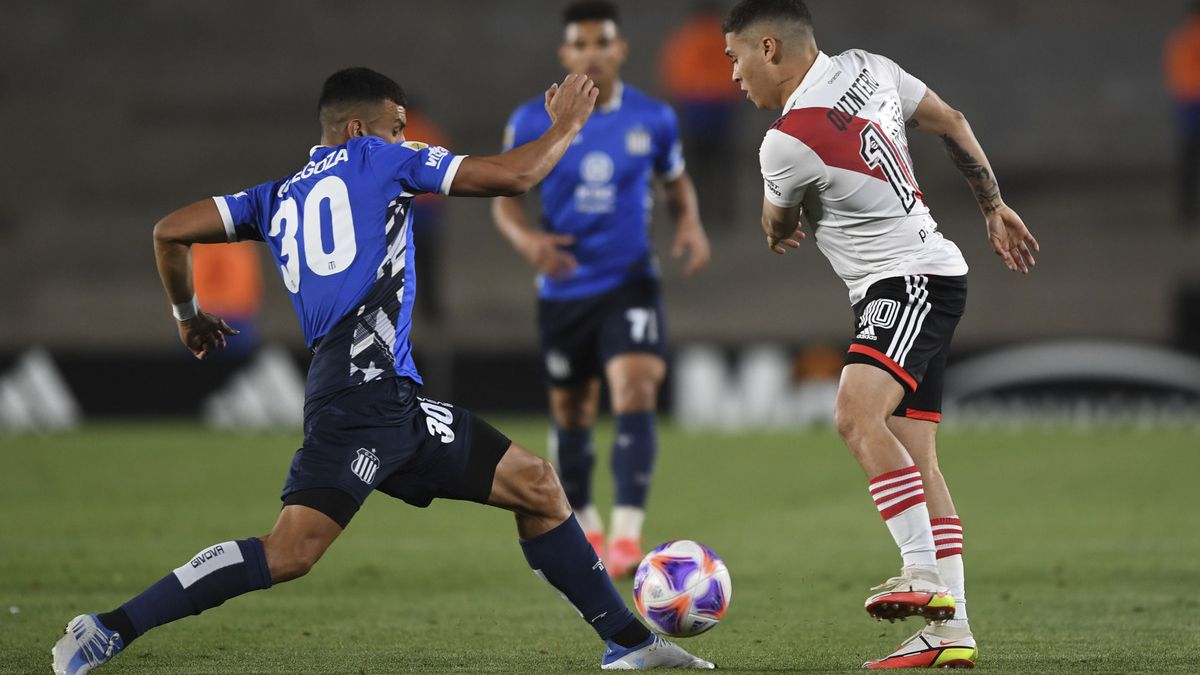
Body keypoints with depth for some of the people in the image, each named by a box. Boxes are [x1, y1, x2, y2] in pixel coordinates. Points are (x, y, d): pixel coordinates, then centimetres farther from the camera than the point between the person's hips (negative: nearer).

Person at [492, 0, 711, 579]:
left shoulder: (653, 119, -3)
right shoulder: (531, 124, -6)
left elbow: (677, 181, 13)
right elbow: (504, 198, 3)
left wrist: (690, 223, -8)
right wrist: (526, 239, -19)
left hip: (631, 283, -1)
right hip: (563, 288, 1)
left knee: (636, 392, -21)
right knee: (571, 412, 12)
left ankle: (626, 532, -25)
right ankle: (583, 526, 35)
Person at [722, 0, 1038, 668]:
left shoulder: (789, 142, -18)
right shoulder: (870, 67, 6)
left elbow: (779, 228, 3)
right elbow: (953, 124, 18)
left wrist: (777, 236, 28)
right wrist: (995, 207, 29)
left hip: (914, 283, -10)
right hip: (900, 291, 10)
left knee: (857, 413, -29)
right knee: (915, 457, 4)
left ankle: (925, 572, -33)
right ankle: (952, 630, 0)